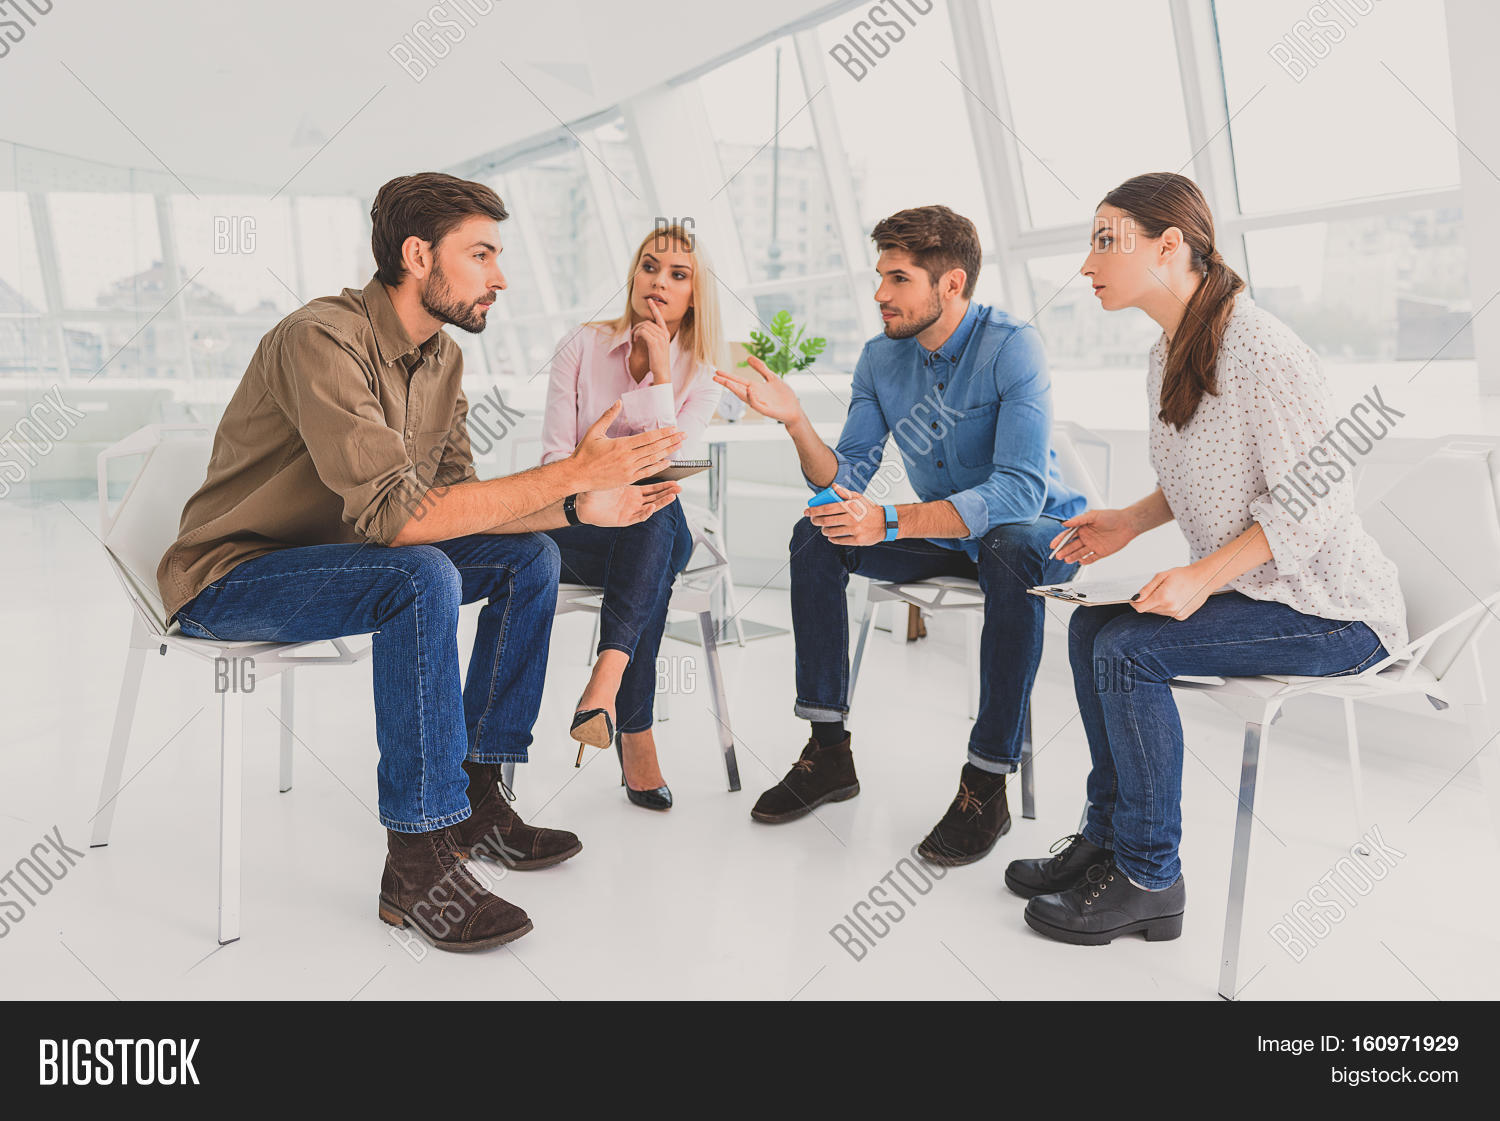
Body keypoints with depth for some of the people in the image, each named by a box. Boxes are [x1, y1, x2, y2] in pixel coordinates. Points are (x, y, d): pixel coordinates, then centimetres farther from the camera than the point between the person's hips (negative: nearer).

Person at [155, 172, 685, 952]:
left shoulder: (441, 358, 2)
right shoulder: (323, 339, -26)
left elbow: (455, 500, 0)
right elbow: (394, 513, -35)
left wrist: (579, 506, -15)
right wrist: (570, 472, -33)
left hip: (341, 554, 9)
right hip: (229, 578, -9)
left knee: (529, 556, -1)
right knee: (422, 577, -34)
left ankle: (476, 794, 4)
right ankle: (418, 860, -25)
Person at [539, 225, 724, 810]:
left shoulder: (701, 375, 2)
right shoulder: (582, 346, 2)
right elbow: (556, 456, -3)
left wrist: (661, 371, -15)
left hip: (657, 527, 1)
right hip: (577, 525, -1)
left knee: (657, 510, -36)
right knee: (653, 561, -35)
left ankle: (606, 675, -48)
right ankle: (635, 734, -34)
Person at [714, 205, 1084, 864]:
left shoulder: (1011, 347, -23)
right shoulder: (880, 358, -3)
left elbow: (1019, 492, -33)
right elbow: (846, 480, -6)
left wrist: (889, 522, -42)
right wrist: (795, 421, -25)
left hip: (1037, 528, -6)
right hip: (944, 533, 6)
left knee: (1010, 552, -39)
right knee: (815, 538, -11)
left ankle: (987, 782, -28)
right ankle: (828, 748, -5)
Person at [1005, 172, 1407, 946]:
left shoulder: (1259, 351, -23)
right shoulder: (1170, 353, 6)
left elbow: (1316, 499, -23)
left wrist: (1203, 577, -28)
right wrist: (1132, 520, 3)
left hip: (1334, 609, -9)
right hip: (1251, 587, 9)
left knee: (1129, 648, -21)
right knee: (1090, 626, 1)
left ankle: (1148, 880, -6)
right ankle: (1107, 838, 13)